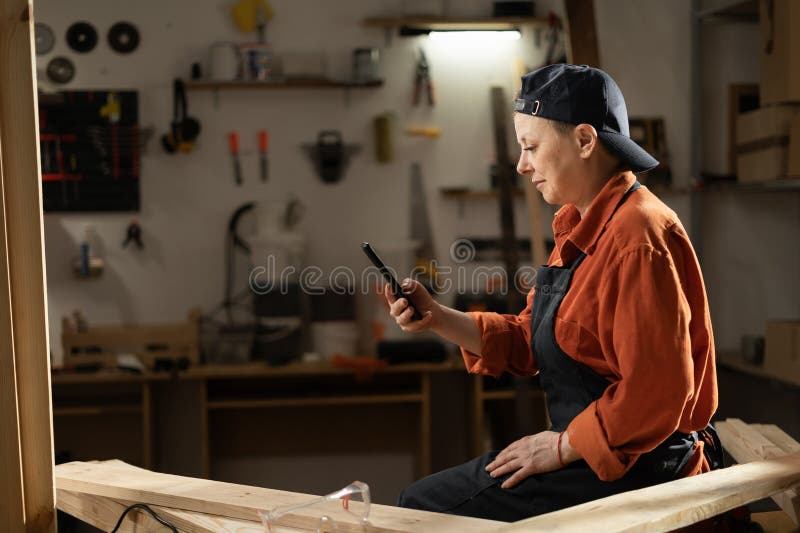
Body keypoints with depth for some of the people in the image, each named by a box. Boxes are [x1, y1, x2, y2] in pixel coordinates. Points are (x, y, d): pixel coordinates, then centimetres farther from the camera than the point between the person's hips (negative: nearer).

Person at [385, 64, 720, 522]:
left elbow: (657, 394, -25)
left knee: (422, 508, -7)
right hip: (587, 449, 10)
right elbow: (529, 342, 12)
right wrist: (436, 318, 2)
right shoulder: (584, 230, 10)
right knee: (424, 499, 15)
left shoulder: (637, 238, -22)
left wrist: (562, 446, -16)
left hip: (635, 469, -10)